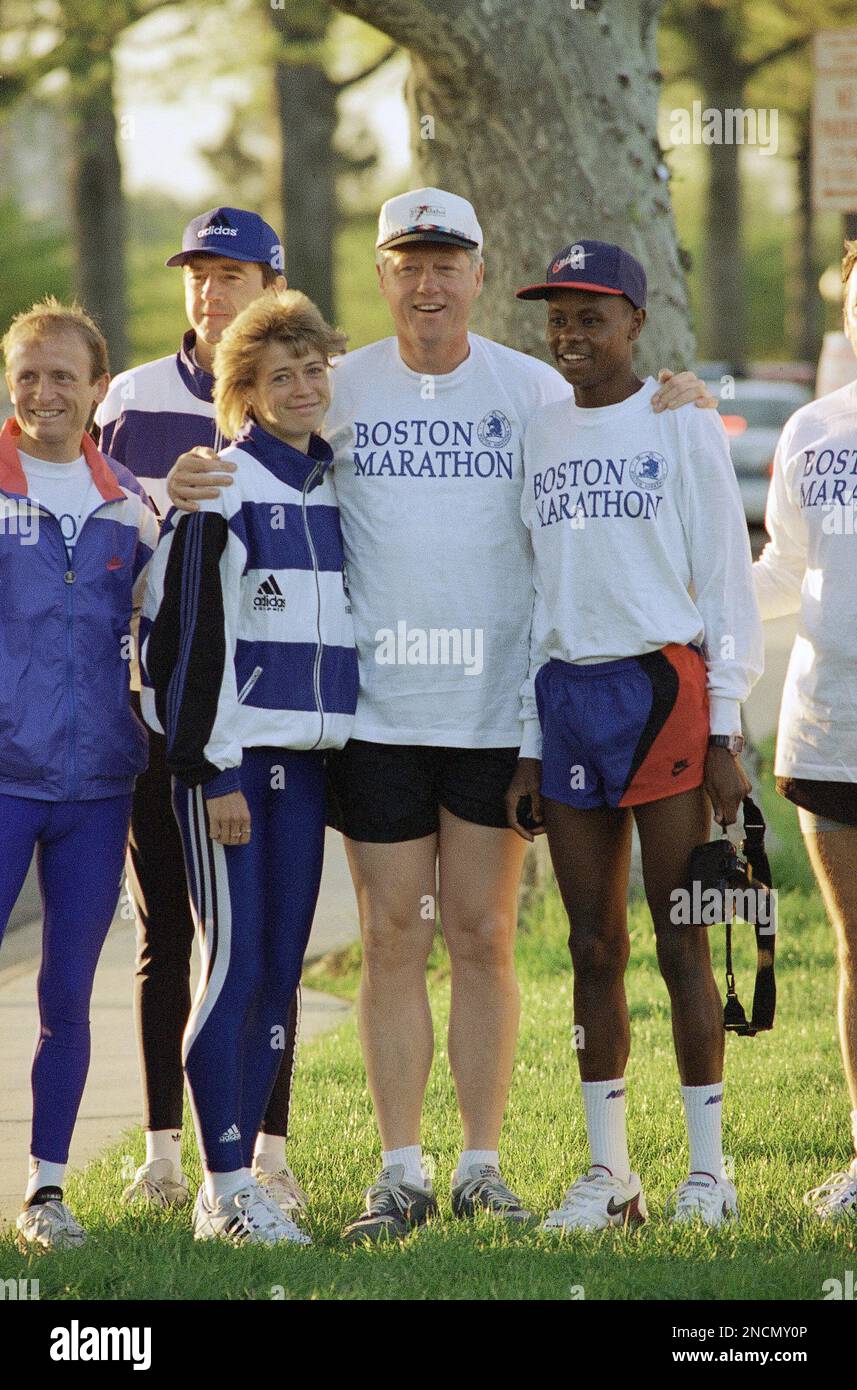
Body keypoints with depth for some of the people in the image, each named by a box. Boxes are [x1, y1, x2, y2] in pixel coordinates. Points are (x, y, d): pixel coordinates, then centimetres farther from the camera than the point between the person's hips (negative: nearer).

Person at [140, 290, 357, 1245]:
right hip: (229, 755, -7)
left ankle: (240, 1174, 10)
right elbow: (189, 634, -11)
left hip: (306, 754, 7)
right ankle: (224, 1189, -5)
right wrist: (212, 768, -14)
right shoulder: (219, 488, -7)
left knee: (279, 971, 5)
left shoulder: (335, 489, 14)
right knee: (235, 963, -8)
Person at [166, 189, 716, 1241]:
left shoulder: (533, 390, 4)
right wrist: (185, 485, -12)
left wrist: (675, 405, -5)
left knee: (482, 937, 4)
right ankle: (401, 1174, 7)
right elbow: (247, 465, 12)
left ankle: (482, 1167, 11)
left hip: (496, 707, 0)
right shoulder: (339, 390, 4)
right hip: (376, 707, 0)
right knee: (392, 939, 2)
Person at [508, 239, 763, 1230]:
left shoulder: (682, 427, -1)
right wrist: (527, 745, 11)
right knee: (593, 944, 6)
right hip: (565, 698, 5)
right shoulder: (539, 438, 12)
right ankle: (608, 1173, 10)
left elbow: (725, 582, -1)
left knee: (679, 936, -4)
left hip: (663, 690, -5)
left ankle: (708, 1167, 1)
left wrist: (725, 730, -7)